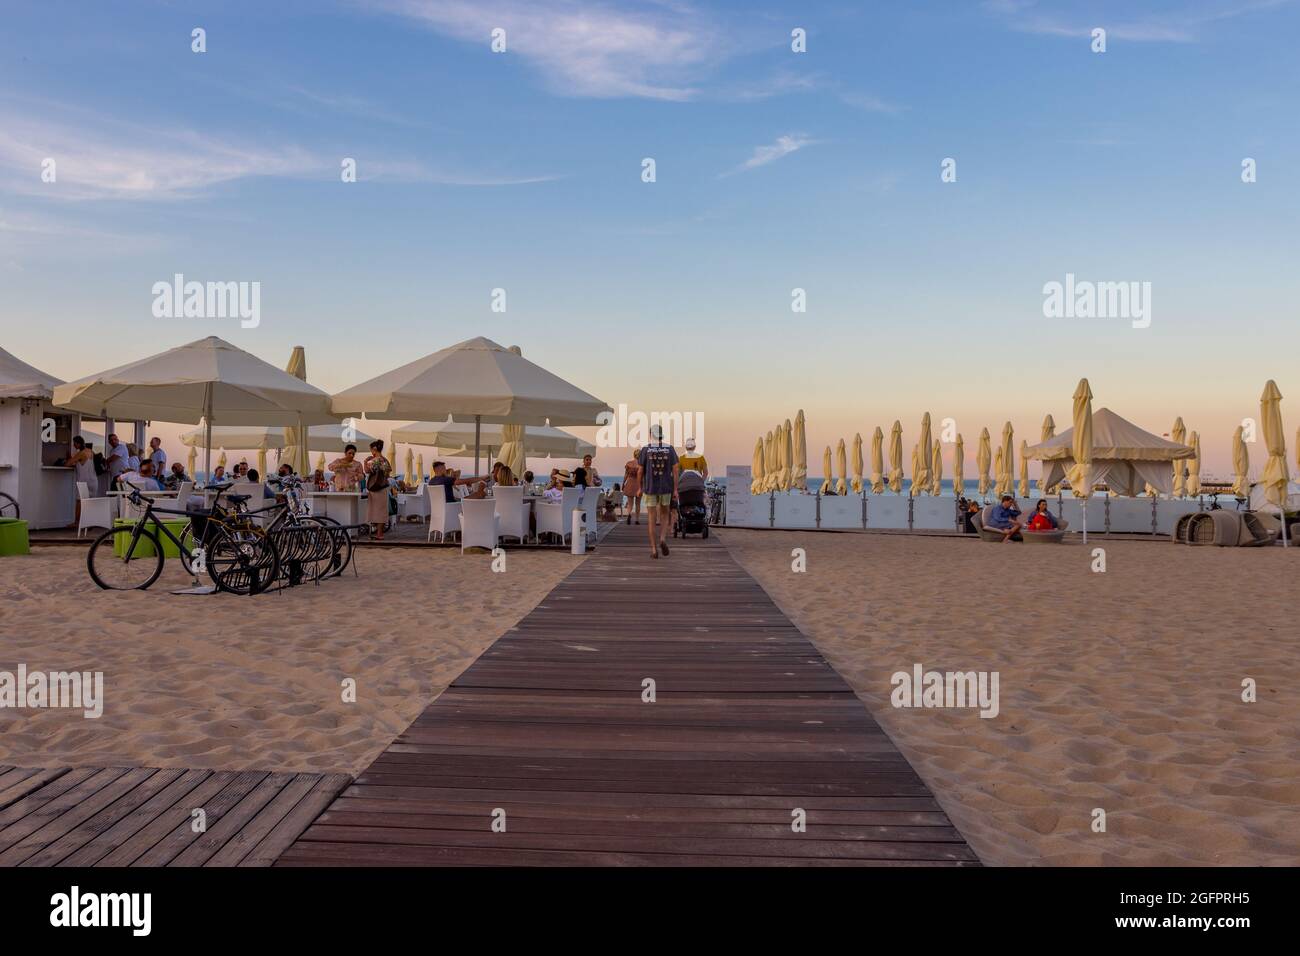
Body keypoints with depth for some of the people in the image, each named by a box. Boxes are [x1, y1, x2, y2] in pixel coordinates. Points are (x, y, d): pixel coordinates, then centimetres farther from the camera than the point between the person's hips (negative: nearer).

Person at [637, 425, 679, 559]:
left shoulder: (645, 450, -6)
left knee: (652, 519, 5)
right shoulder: (670, 449, -2)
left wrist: (640, 487, 12)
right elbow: (675, 470, -6)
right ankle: (662, 540, -6)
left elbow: (640, 471, -3)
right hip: (666, 489, 1)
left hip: (650, 488, -1)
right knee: (664, 516, 19)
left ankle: (654, 550, 2)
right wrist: (675, 489, -2)